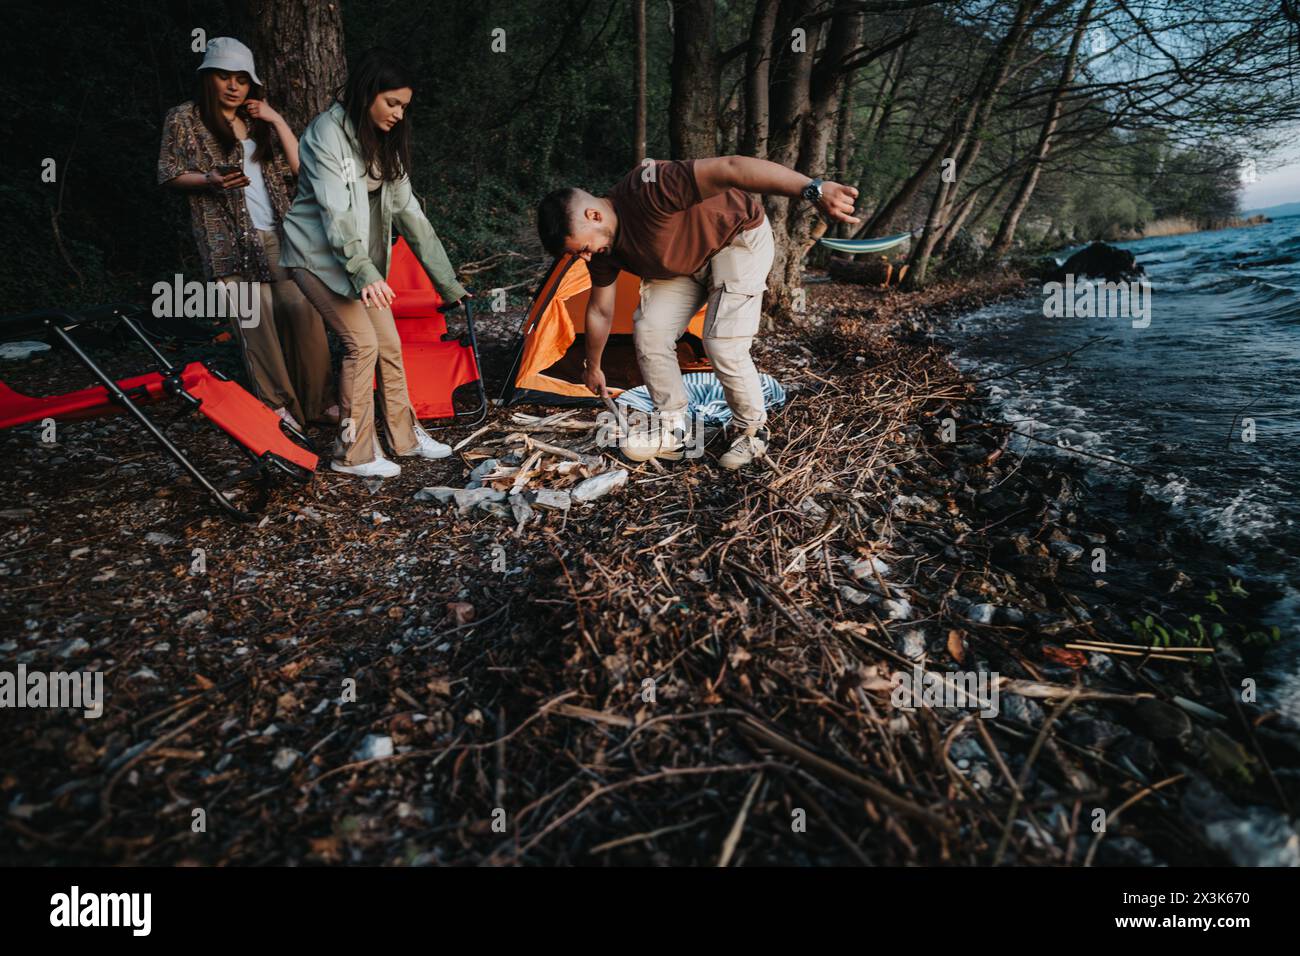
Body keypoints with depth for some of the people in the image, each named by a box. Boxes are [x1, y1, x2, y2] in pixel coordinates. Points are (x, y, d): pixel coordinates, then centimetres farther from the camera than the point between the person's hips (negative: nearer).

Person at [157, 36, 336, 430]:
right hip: (230, 239, -3)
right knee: (255, 321, -9)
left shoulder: (259, 121, 20)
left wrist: (277, 120, 4)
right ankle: (277, 406, -1)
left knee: (303, 310, -7)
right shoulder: (183, 119, 8)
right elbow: (168, 175, 4)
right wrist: (211, 179, -13)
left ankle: (320, 400, 1)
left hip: (278, 234, 4)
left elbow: (298, 167, 11)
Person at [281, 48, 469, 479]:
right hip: (317, 254, -7)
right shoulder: (328, 132, -18)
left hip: (362, 256, 8)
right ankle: (353, 453, -2)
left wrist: (446, 279, 6)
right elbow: (335, 212, -26)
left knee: (390, 344, 4)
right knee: (363, 342, -14)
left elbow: (407, 209, 7)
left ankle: (405, 437, 19)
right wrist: (364, 273, -37)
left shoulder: (384, 141, 6)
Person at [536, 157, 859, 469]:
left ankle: (754, 432, 6)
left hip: (739, 238, -7)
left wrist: (814, 190, -53)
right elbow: (600, 312, 6)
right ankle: (673, 432, 6)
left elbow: (730, 168, -45)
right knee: (649, 331, -6)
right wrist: (593, 368, 17)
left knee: (723, 344, -18)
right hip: (687, 262, 7)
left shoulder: (646, 192, -37)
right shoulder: (603, 246, -10)